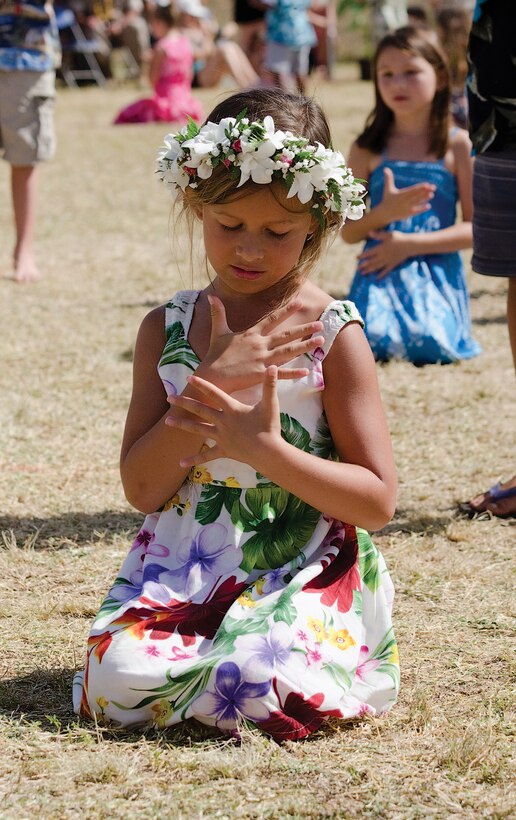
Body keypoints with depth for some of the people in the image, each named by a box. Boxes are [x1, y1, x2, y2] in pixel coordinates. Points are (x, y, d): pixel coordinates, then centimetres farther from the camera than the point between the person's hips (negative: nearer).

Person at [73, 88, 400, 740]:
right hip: (179, 573, 3)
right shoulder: (166, 328, 6)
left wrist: (264, 448, -20)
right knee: (118, 680, -25)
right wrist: (215, 379, -14)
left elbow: (378, 501, -7)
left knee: (265, 683, -32)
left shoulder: (332, 334, -4)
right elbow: (142, 489, -2)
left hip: (301, 577, -2)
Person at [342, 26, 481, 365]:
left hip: (438, 274, -1)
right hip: (381, 273, 1)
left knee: (429, 346, -28)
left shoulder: (458, 146, 2)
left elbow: (475, 228, -3)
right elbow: (348, 232, 7)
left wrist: (410, 244, -12)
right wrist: (384, 213, -14)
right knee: (373, 343, -27)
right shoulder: (368, 150, 6)